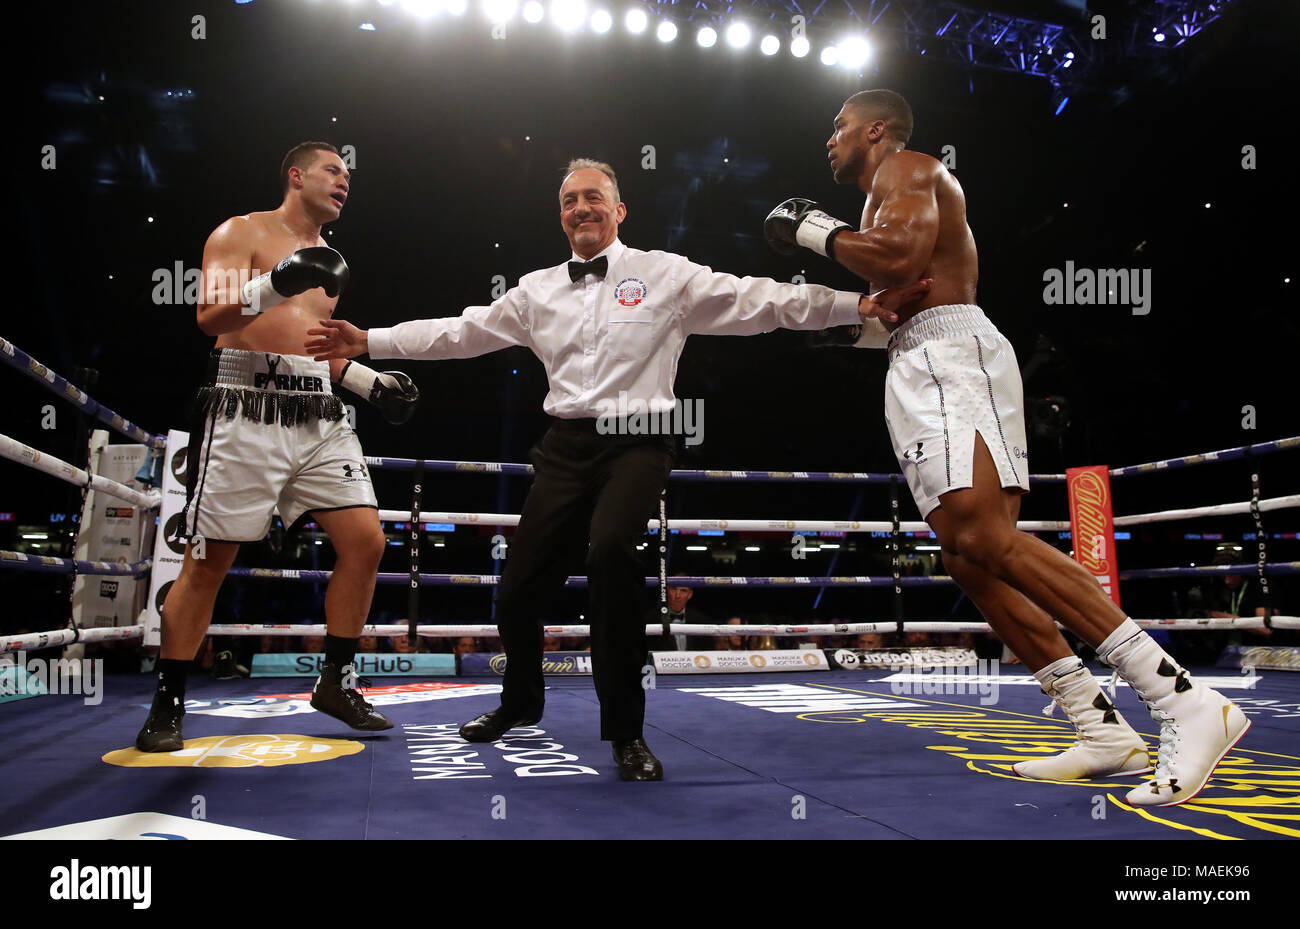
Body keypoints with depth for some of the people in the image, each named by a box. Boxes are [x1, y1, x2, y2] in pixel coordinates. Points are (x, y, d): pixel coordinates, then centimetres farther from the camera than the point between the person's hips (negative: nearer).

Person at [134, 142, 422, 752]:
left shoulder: (328, 261, 24)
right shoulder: (242, 233, 4)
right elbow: (209, 317, -10)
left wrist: (371, 382, 18)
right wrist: (274, 284, -26)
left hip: (319, 417, 6)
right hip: (245, 412, -6)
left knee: (366, 541, -5)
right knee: (208, 561, -2)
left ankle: (336, 681, 9)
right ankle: (167, 705, 12)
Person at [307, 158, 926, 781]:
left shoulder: (666, 275, 4)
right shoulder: (537, 290, 15)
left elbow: (759, 302, -2)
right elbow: (461, 332, 18)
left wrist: (858, 305, -11)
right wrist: (367, 342, 13)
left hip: (637, 445, -4)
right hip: (566, 448, 4)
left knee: (611, 546, -33)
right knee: (518, 590, 4)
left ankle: (626, 731, -15)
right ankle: (521, 702, 37)